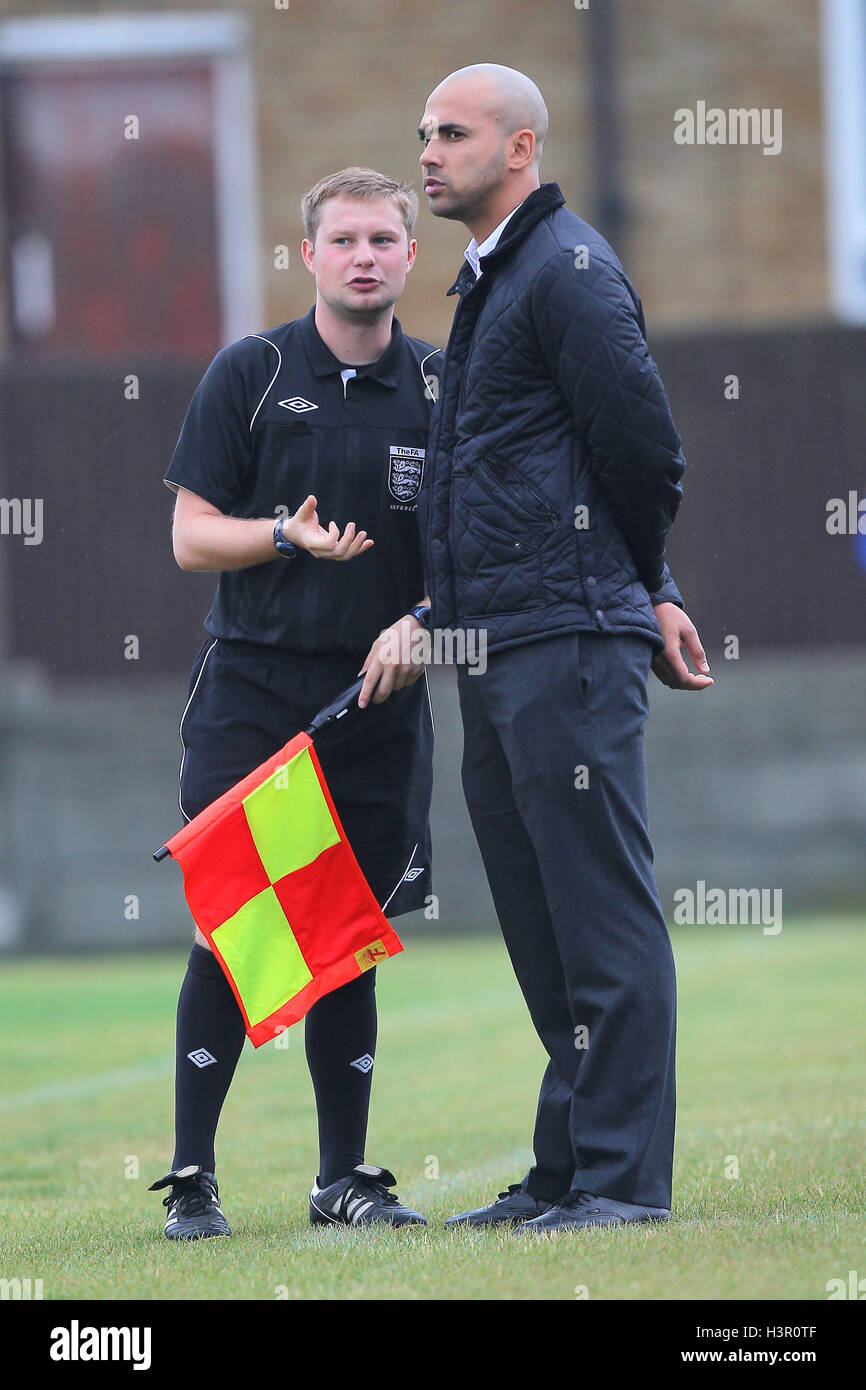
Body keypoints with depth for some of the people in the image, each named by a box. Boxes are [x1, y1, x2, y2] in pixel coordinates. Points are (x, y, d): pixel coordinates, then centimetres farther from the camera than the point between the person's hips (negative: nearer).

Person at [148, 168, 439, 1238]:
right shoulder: (250, 375, 1)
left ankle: (344, 1174, 12)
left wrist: (421, 621, -10)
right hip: (252, 683, -2)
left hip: (378, 697, 2)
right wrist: (290, 537, -16)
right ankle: (191, 1177, -3)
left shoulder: (440, 388, 7)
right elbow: (191, 536, 1)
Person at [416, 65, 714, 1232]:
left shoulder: (569, 270, -9)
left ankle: (623, 1176, -8)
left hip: (567, 643, -10)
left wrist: (639, 589, 2)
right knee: (541, 920, 12)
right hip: (498, 653, 10)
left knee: (601, 910, -8)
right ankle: (566, 1171, 16)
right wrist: (650, 593, 19)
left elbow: (640, 446, -12)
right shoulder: (487, 284, 21)